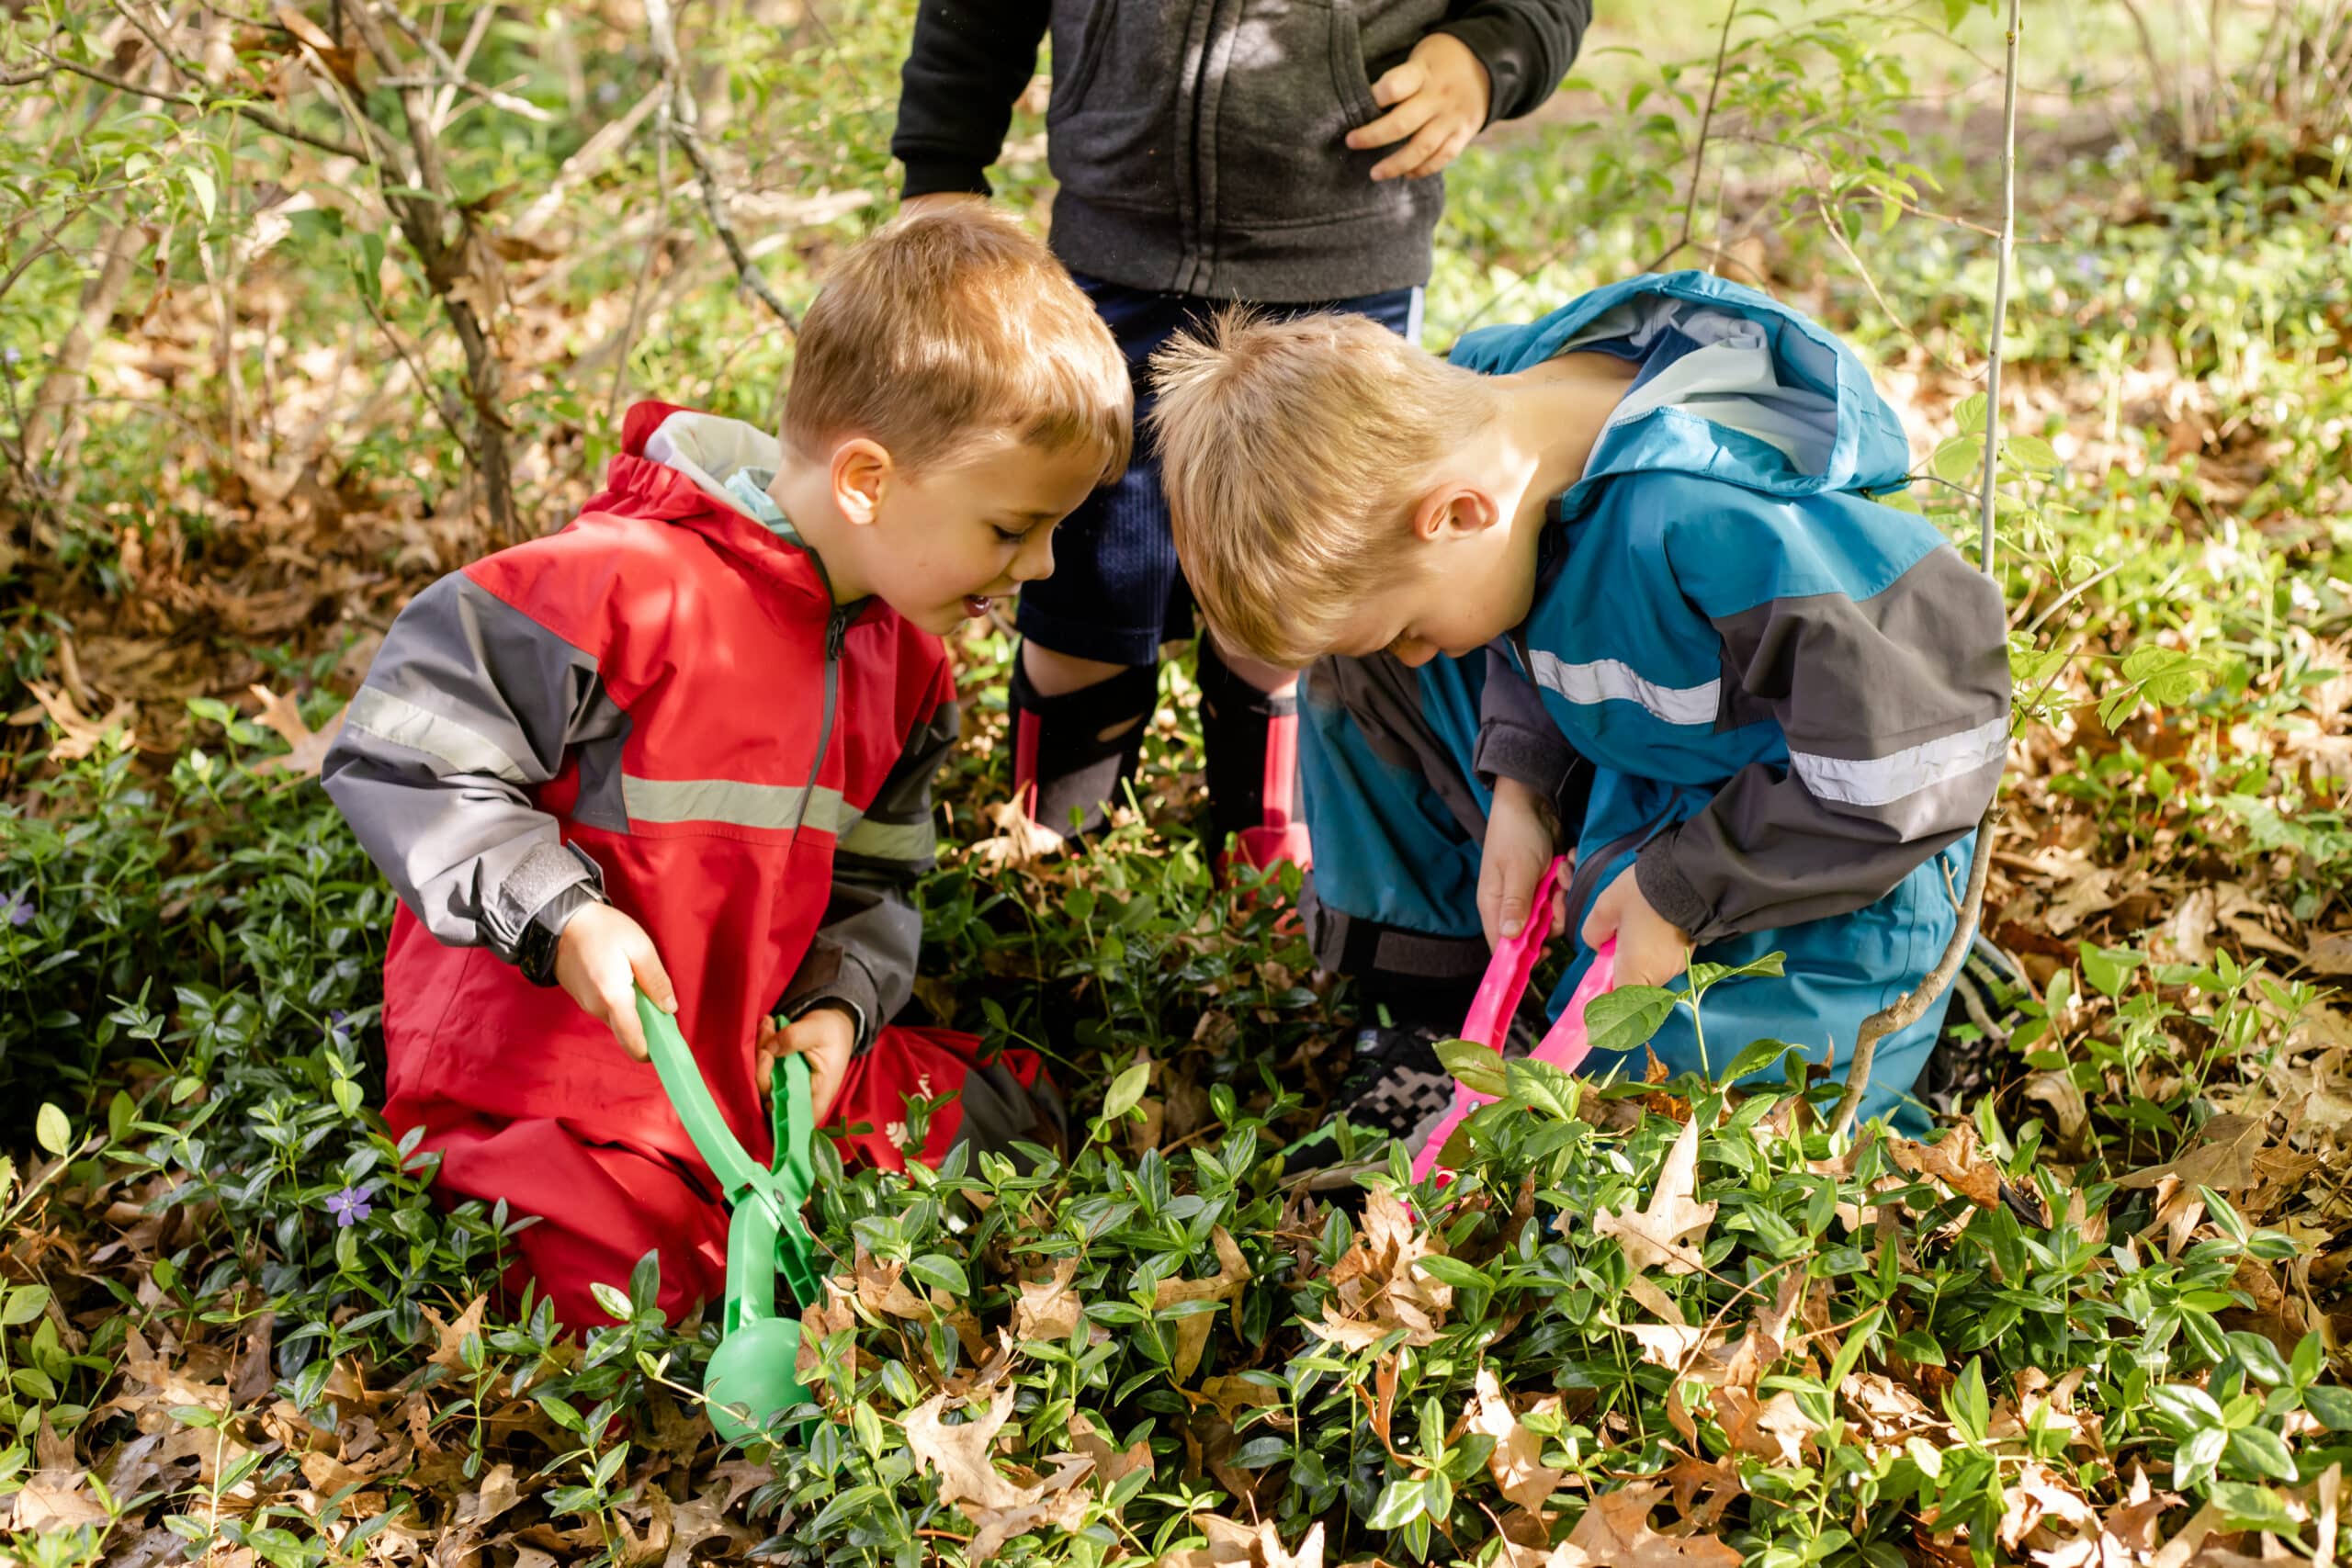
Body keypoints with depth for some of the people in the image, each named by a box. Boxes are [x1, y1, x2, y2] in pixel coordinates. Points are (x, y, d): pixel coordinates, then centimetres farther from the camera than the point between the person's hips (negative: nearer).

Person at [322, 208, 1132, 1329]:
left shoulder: (904, 660, 4)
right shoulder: (627, 587, -24)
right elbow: (400, 748, -19)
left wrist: (838, 1006, -6)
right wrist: (562, 915, -26)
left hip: (751, 1069, 7)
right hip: (538, 1089, -7)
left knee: (1013, 1110, 8)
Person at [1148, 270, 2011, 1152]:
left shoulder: (1712, 527, -39)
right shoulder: (1484, 394, -12)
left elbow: (1918, 753, -31)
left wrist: (1678, 891, -24)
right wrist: (1521, 789, -8)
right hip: (1627, 798, 8)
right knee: (1351, 658, 3)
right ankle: (1446, 1014, 15)